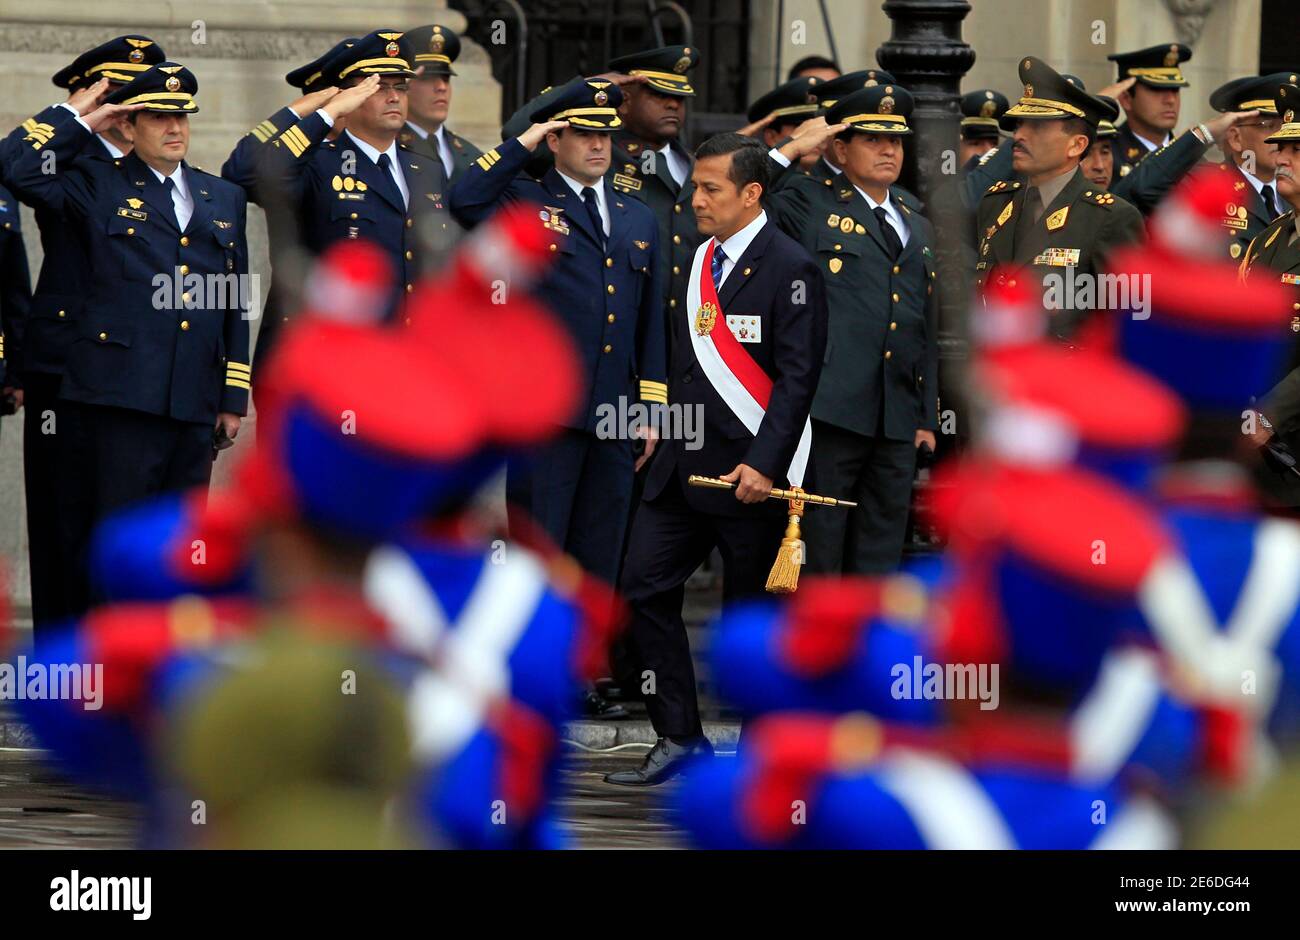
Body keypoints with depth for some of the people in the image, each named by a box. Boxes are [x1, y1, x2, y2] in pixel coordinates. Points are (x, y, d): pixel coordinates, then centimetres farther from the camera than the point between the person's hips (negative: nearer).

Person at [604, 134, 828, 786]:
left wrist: (764, 464, -22)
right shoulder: (699, 259, 13)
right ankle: (678, 738, 3)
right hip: (683, 463, 7)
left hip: (748, 469, -7)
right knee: (645, 588, -2)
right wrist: (665, 430, 16)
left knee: (749, 612, 2)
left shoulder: (789, 269, -10)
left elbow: (798, 377, -15)